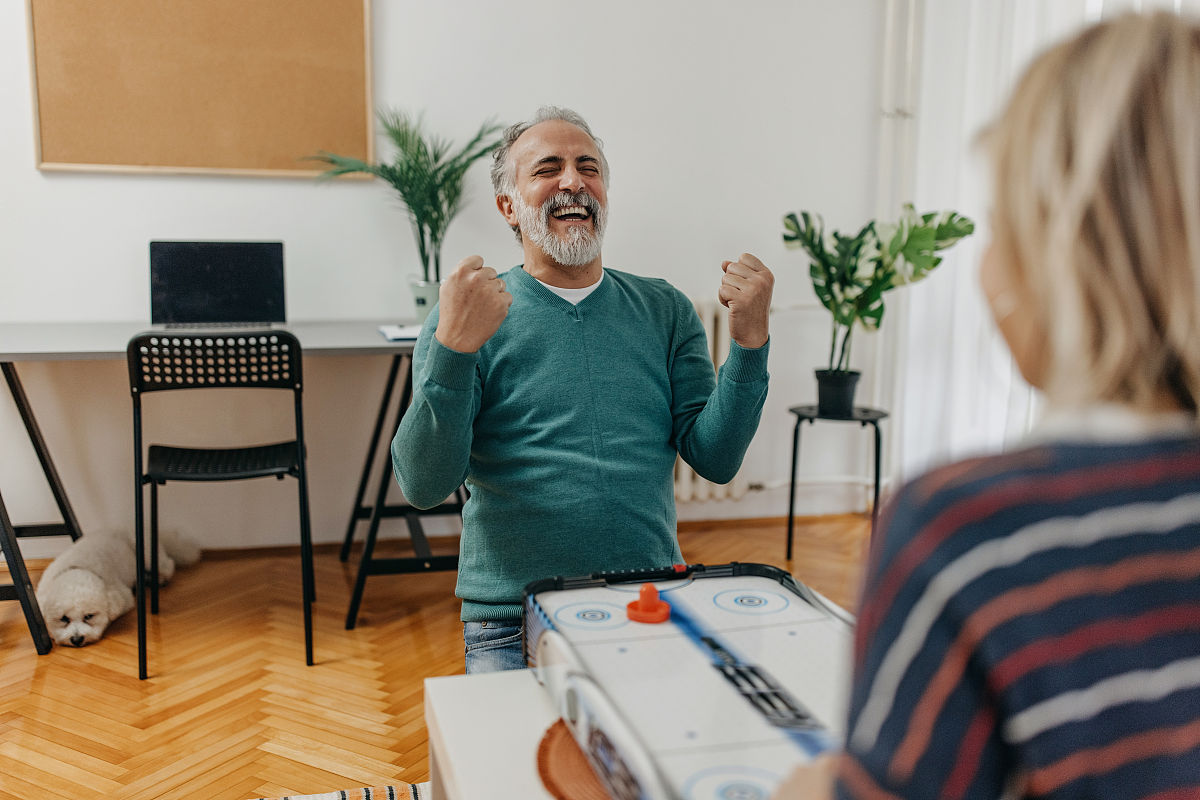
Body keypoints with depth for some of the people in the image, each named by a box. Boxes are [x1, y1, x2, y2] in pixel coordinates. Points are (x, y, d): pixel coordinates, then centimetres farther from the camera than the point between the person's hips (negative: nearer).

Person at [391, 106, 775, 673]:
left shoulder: (665, 312, 10)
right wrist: (454, 347, -22)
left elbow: (716, 460, 4)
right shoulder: (467, 313, 1)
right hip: (513, 622, -2)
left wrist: (749, 342, -9)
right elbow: (423, 486, -9)